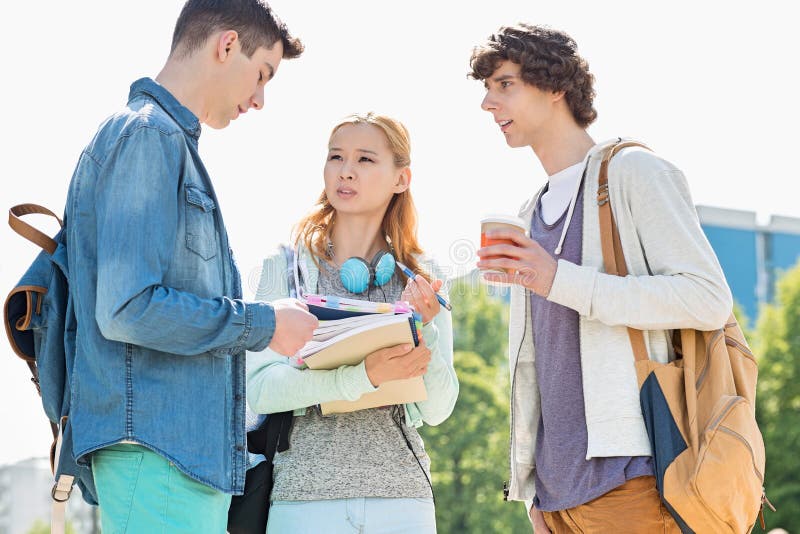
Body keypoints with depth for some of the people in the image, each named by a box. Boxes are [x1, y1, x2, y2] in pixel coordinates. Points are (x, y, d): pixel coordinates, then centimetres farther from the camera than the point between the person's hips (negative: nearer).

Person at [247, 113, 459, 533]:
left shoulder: (421, 279, 7)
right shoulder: (284, 267, 2)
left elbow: (437, 410, 3)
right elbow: (260, 388, -9)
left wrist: (424, 329, -13)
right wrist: (363, 376, -22)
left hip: (401, 497, 2)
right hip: (304, 493, -1)